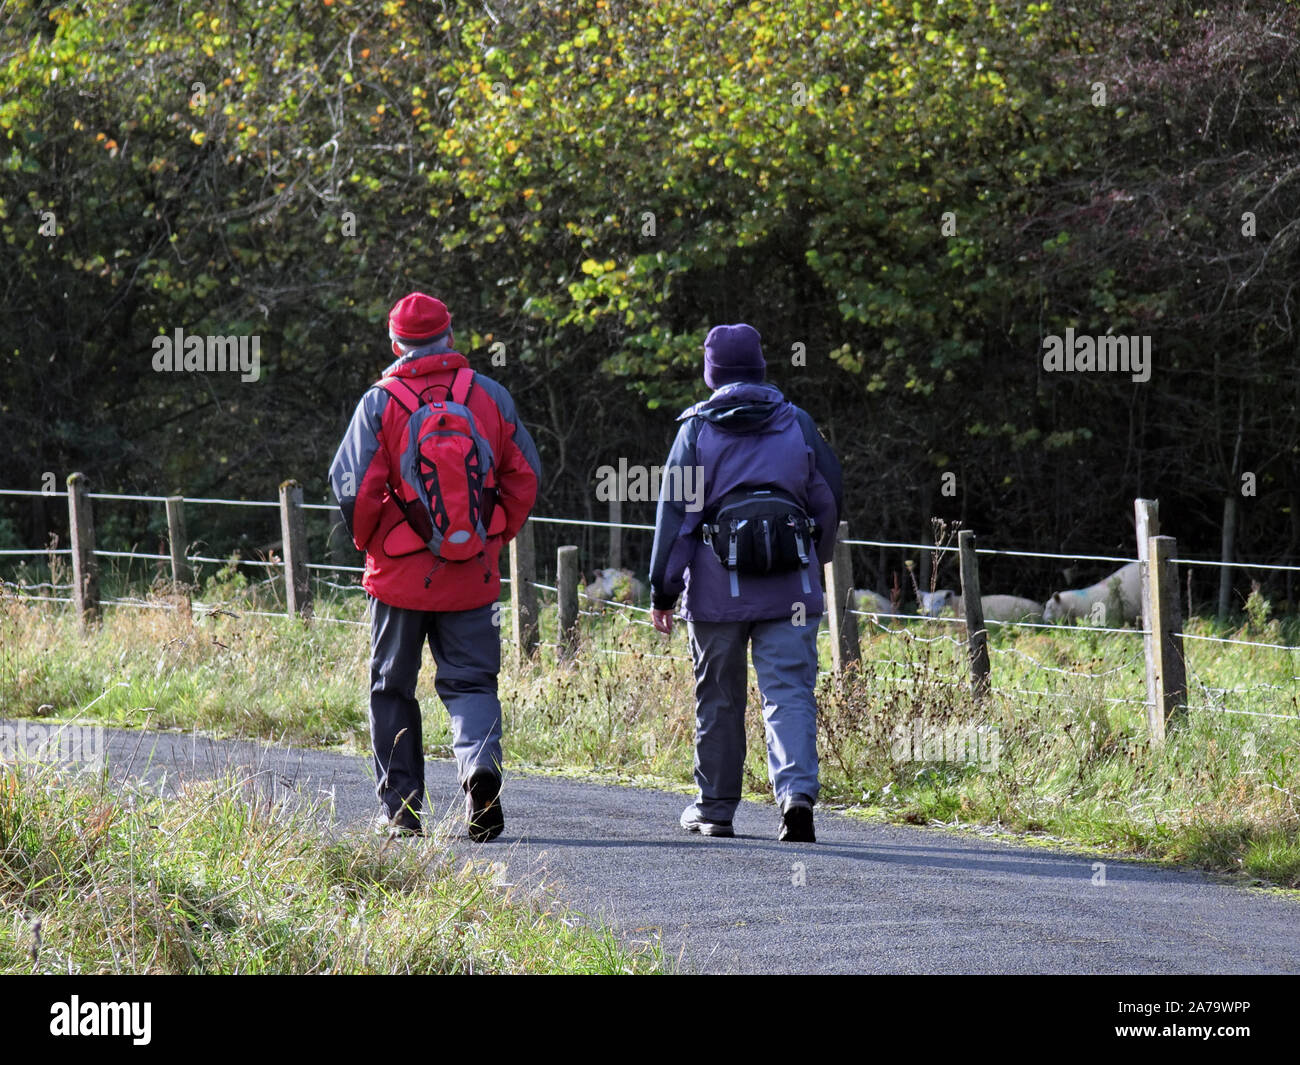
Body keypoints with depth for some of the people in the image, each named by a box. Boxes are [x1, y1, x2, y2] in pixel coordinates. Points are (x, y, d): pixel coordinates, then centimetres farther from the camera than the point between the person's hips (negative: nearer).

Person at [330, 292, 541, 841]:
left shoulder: (380, 403, -8)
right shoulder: (489, 395, 1)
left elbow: (352, 487, -12)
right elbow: (525, 475, 4)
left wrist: (372, 544, 5)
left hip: (403, 572, -1)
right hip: (474, 576, 2)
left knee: (393, 687, 12)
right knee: (471, 680, 7)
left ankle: (401, 809, 14)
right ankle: (480, 763, -23)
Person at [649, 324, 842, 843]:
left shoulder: (698, 429, 0)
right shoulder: (798, 424, 6)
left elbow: (675, 512, -3)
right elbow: (829, 501, 11)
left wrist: (663, 590, 0)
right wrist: (812, 562, 26)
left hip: (718, 587, -1)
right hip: (791, 587, 1)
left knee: (719, 698, 12)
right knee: (790, 692, -3)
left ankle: (715, 807, 20)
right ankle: (797, 792, -24)